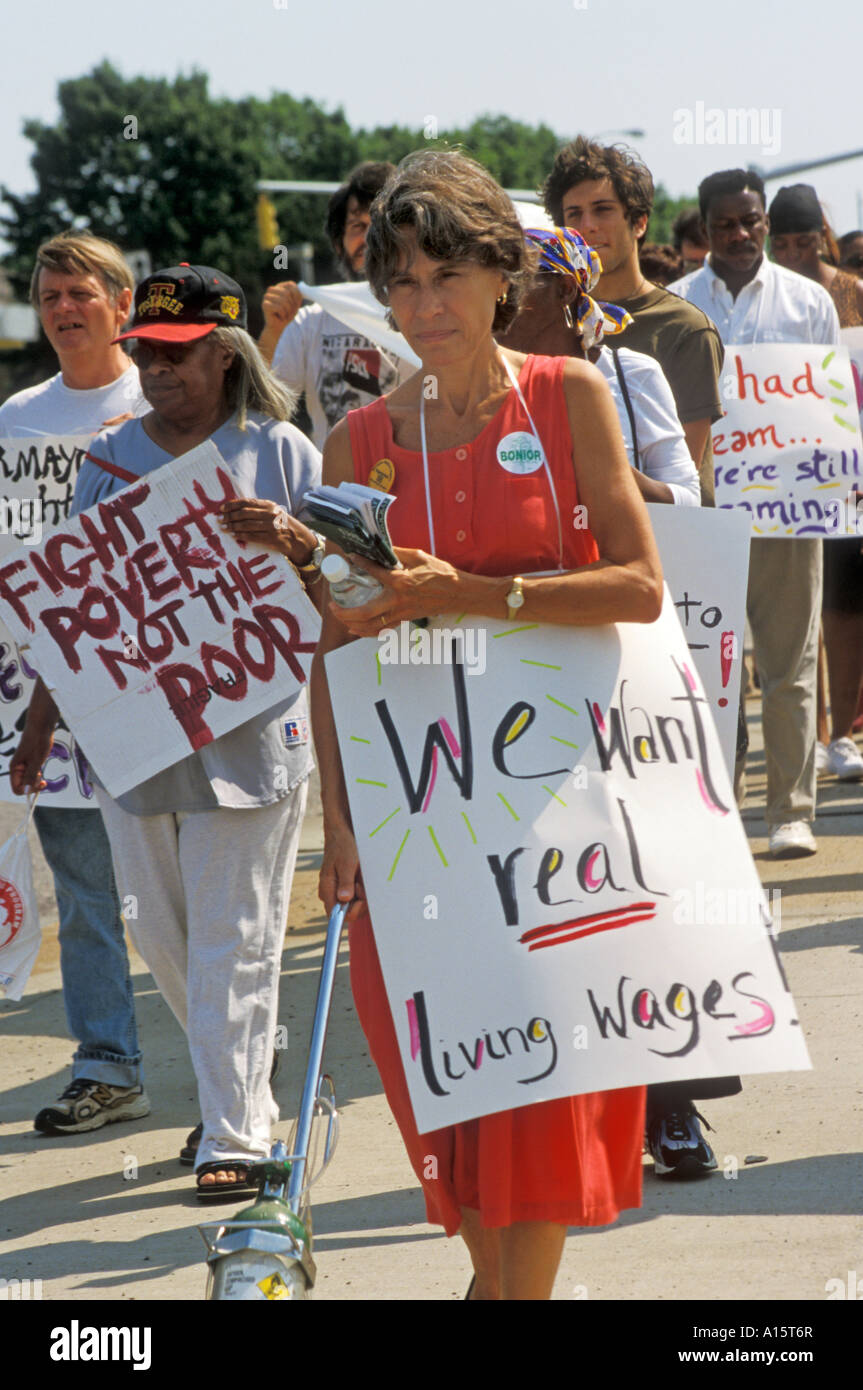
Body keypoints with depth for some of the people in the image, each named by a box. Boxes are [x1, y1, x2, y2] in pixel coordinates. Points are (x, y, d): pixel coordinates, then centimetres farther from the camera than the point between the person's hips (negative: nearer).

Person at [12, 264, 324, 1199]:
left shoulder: (280, 453, 0)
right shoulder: (109, 458, 10)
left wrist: (291, 541, -21)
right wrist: (42, 725, 13)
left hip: (248, 728, -4)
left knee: (233, 939, -4)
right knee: (160, 932, 10)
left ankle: (233, 1136, 1)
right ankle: (240, 1091, 27)